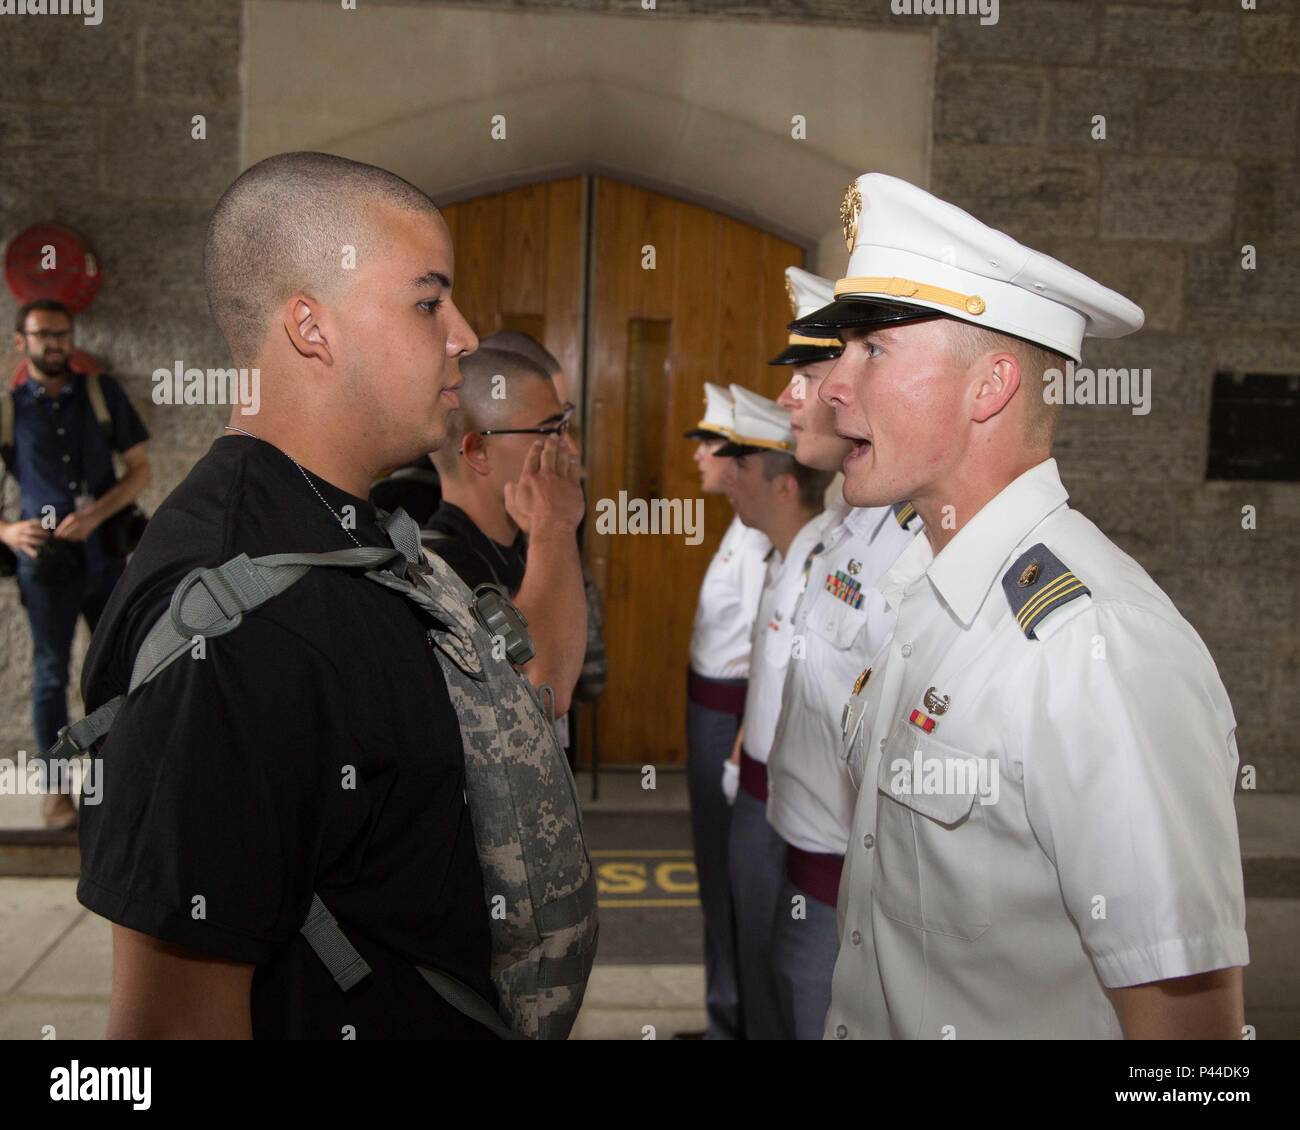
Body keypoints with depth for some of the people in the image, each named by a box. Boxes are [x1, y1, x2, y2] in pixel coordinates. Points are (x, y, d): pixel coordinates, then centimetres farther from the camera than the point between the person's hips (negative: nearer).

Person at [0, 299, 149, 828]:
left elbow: (139, 468, 1)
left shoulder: (102, 392, 2)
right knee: (51, 674, 5)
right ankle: (56, 786, 14)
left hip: (106, 553, 2)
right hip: (46, 560, -1)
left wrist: (95, 515, -13)